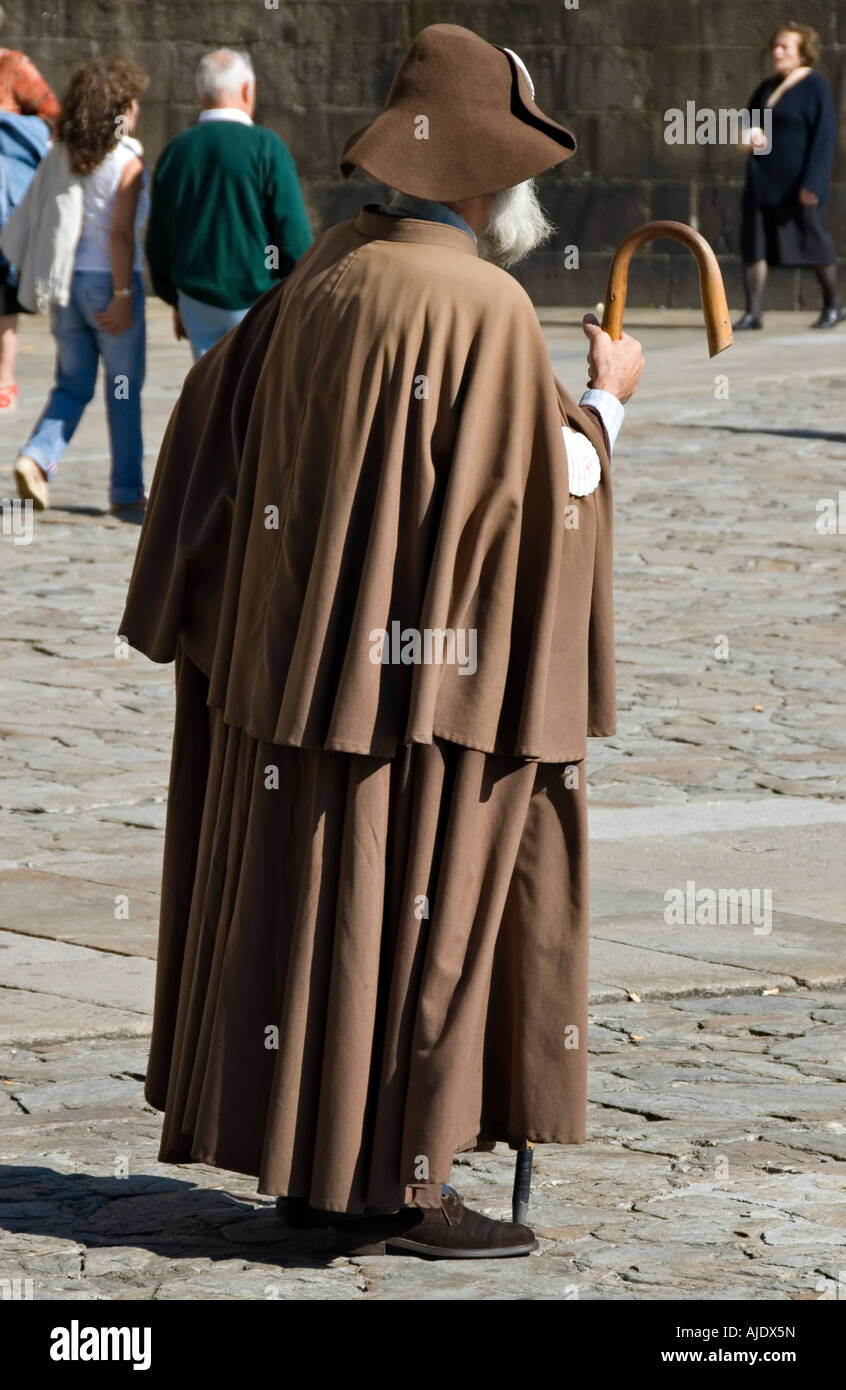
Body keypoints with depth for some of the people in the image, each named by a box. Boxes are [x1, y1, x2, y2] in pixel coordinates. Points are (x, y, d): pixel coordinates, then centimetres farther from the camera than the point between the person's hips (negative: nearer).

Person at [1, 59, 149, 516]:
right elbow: (120, 233, -18)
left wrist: (44, 281, 15)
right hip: (109, 281, -5)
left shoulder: (60, 157, 4)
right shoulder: (126, 161, -12)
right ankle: (127, 492, 12)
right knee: (124, 391, 7)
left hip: (67, 283, 5)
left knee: (73, 384, 15)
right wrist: (123, 295, -15)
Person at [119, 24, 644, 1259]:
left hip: (308, 658, 8)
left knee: (312, 900, 13)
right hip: (434, 678, -8)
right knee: (418, 917, 0)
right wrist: (605, 401, 3)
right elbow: (542, 498, -14)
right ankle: (388, 1187, 4)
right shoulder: (487, 311, -18)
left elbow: (219, 403, 10)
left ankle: (311, 1160, 20)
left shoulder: (328, 273, 4)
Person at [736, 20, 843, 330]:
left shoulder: (816, 87, -8)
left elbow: (824, 138, -13)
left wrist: (812, 184, -20)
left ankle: (833, 304, 22)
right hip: (764, 181, 6)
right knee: (753, 243, -3)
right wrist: (751, 134, -4)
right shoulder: (767, 87, 13)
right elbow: (748, 120, 22)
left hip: (799, 183, -6)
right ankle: (753, 312, -3)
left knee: (814, 243, 4)